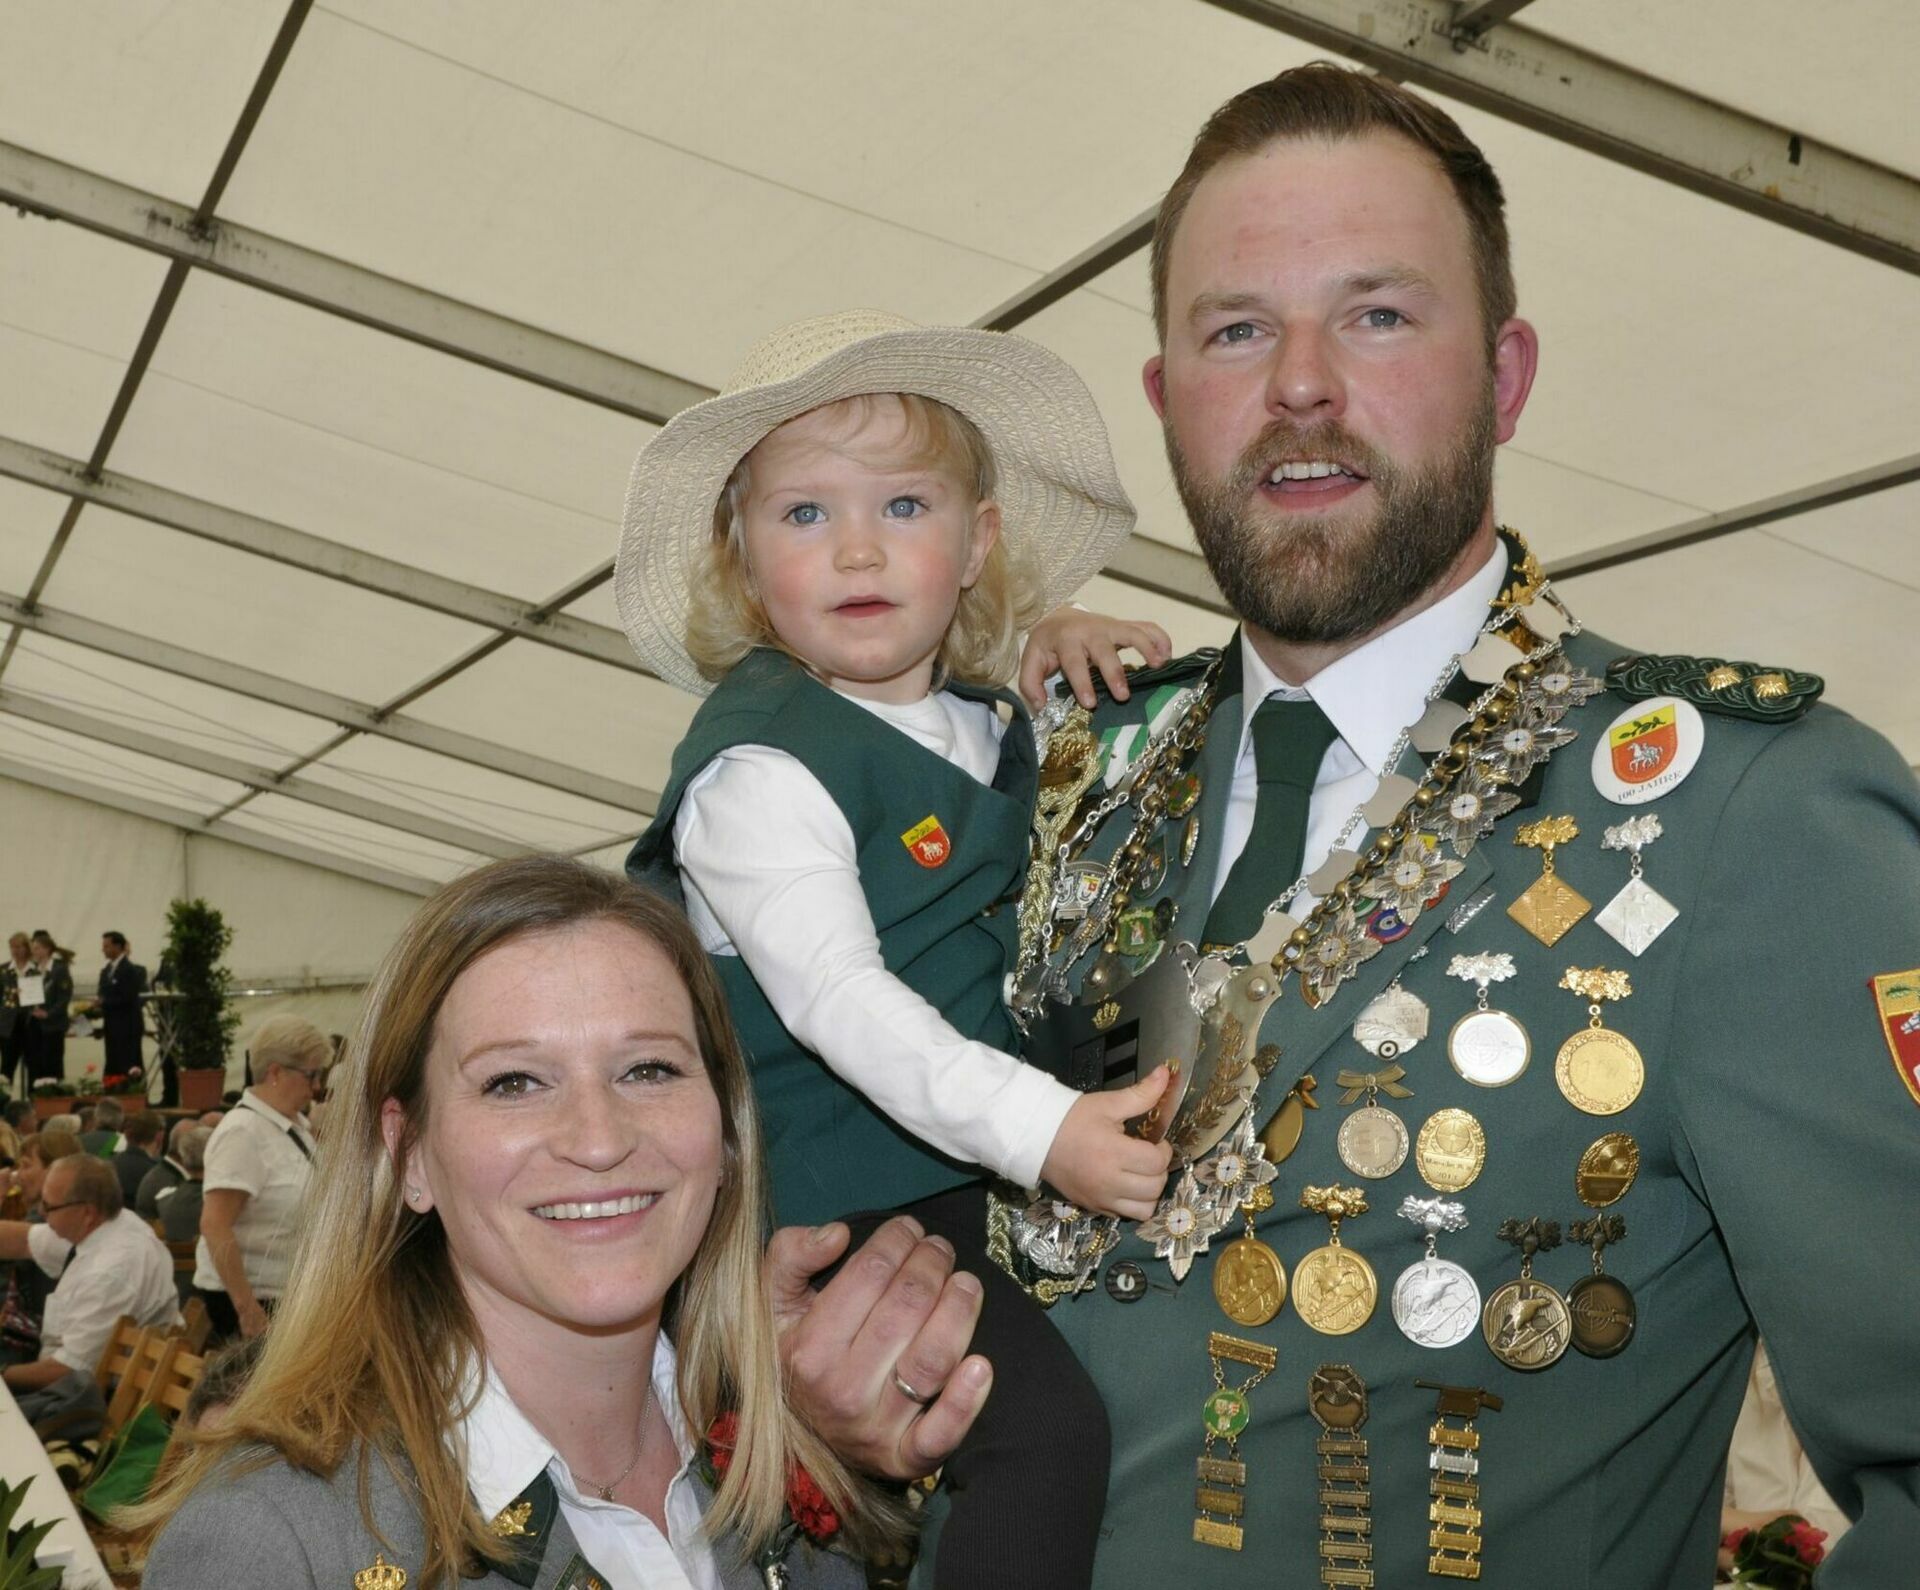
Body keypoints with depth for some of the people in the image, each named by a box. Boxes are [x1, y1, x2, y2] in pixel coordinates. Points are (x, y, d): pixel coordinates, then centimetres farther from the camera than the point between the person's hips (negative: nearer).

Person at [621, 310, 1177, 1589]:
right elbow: (836, 995, -25)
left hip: (972, 1189, 8)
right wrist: (1039, 1126, -34)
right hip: (835, 1218, -8)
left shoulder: (996, 727, 8)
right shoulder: (762, 764, -15)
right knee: (1049, 1426, -21)